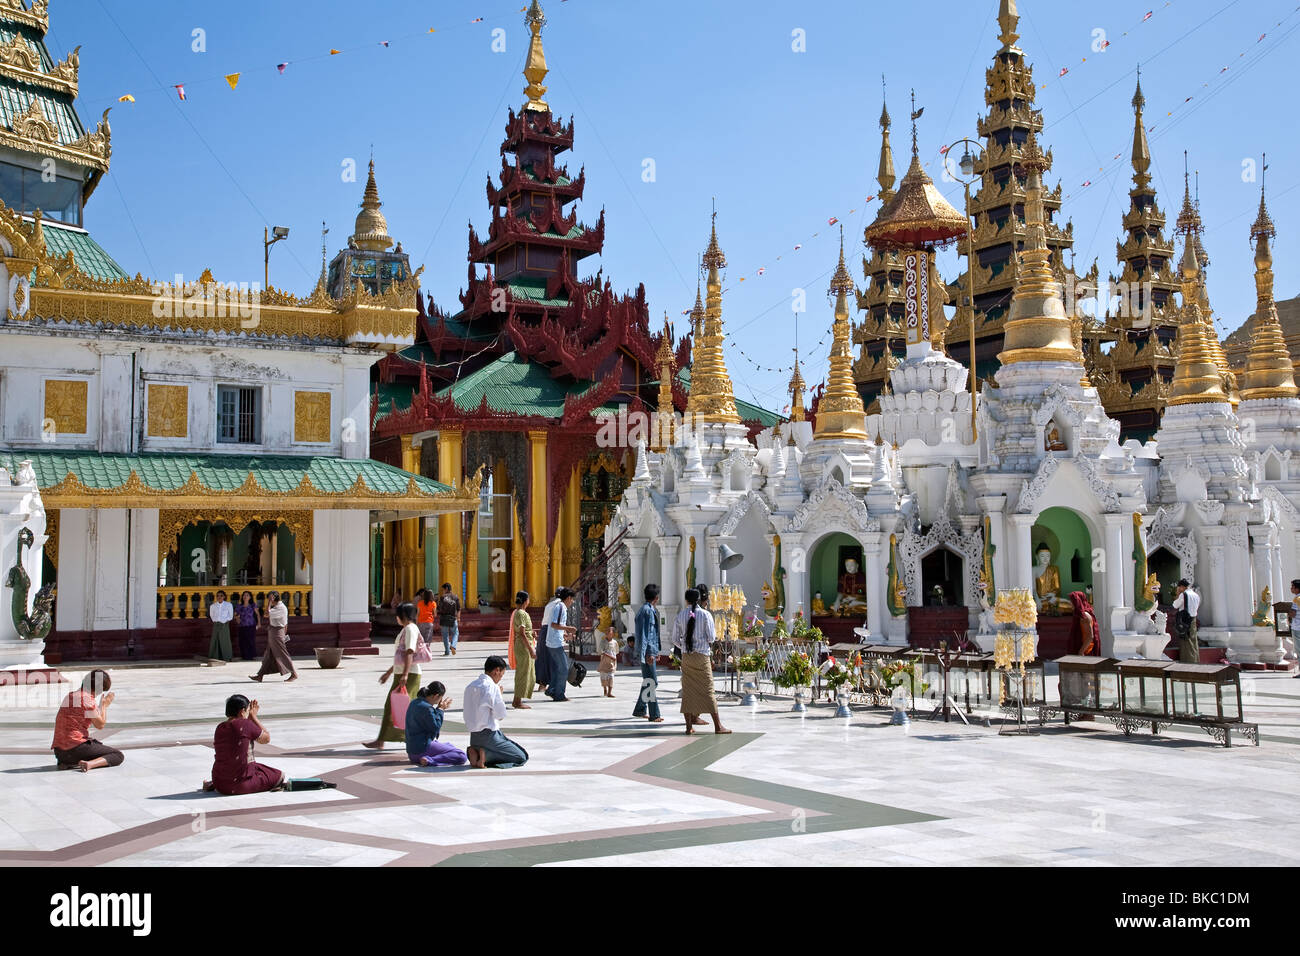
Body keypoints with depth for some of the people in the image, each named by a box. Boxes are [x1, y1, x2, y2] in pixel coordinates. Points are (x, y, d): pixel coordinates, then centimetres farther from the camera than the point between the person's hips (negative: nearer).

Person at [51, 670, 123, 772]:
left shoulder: (70, 695, 15)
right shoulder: (87, 699, -11)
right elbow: (100, 725, -4)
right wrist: (104, 705, 8)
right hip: (75, 747, -8)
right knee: (118, 756, 0)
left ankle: (66, 762, 11)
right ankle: (89, 764, -24)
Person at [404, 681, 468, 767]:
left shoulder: (415, 703, 9)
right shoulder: (426, 708, -20)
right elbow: (435, 727, -13)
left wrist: (439, 708, 13)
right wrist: (440, 710, -3)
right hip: (423, 748, -10)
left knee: (449, 745, 32)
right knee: (462, 757, -15)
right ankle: (429, 761, -22)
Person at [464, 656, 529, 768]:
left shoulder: (471, 686, 8)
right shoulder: (492, 687, -16)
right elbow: (501, 714, -11)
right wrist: (500, 697, 4)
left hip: (473, 736, 8)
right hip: (489, 735, -8)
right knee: (521, 757, -1)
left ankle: (475, 751, 5)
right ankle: (487, 755, -13)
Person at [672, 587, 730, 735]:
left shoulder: (680, 615, 2)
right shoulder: (705, 614, -6)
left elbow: (675, 640, 4)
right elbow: (711, 638, -8)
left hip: (686, 656, 2)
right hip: (702, 655, -2)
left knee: (687, 691, 8)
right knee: (708, 690, 0)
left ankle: (689, 726, 7)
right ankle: (718, 726, 1)